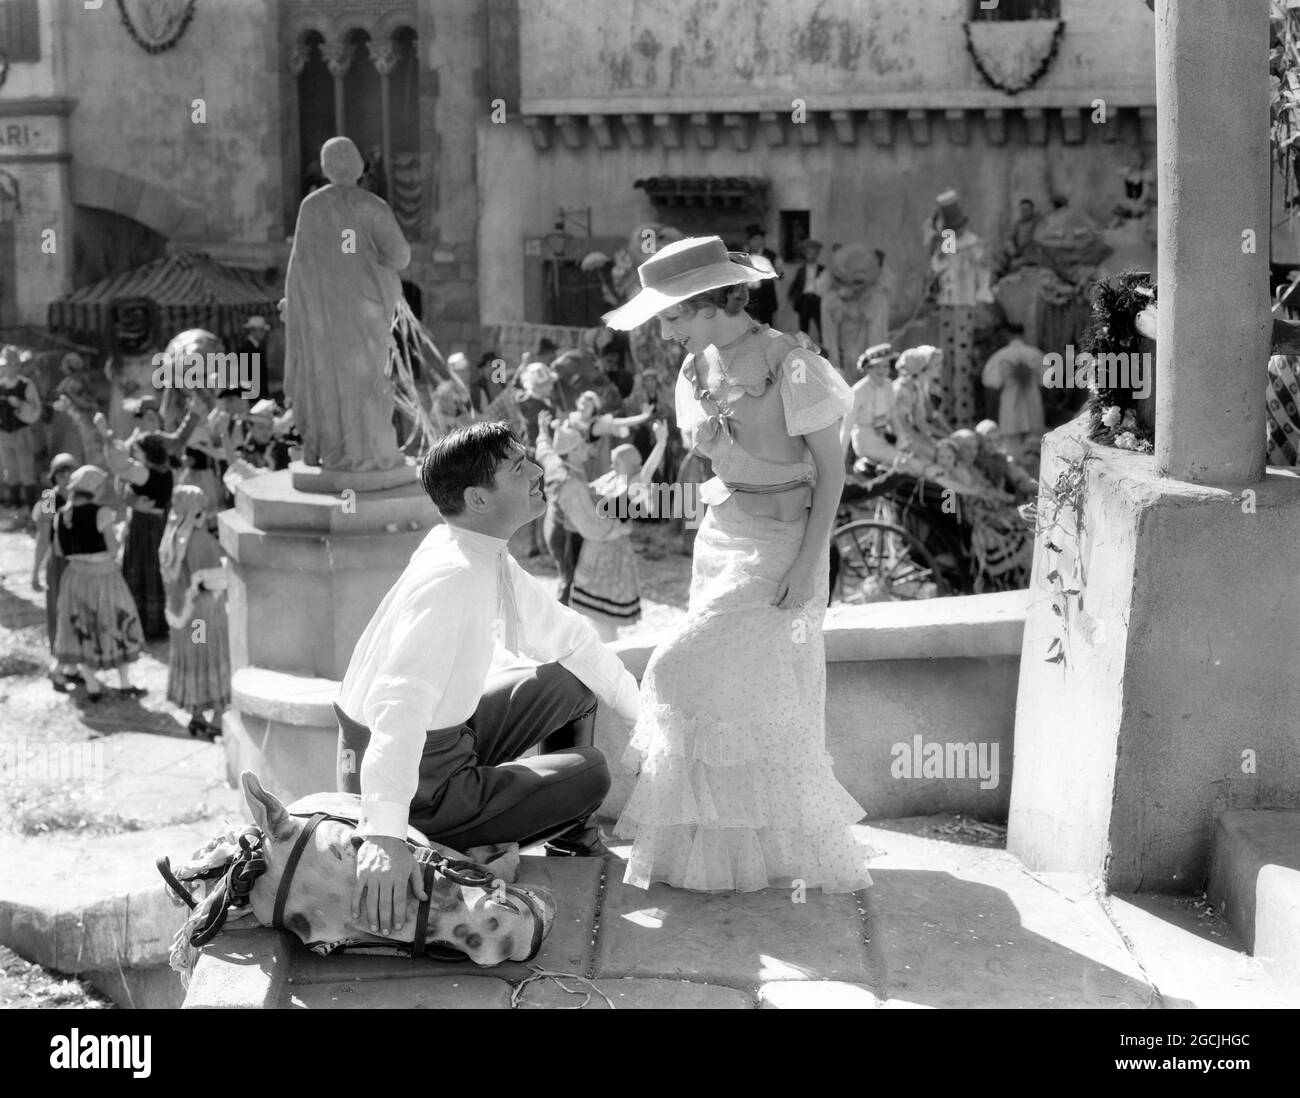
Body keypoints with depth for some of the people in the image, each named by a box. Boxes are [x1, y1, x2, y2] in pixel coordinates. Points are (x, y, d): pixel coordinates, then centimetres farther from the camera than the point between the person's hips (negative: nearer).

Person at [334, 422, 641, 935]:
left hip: (448, 737, 9)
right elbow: (400, 704, -41)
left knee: (576, 683, 16)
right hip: (421, 784, -9)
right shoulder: (451, 575, -30)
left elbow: (561, 634, 16)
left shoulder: (486, 555, 0)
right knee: (589, 772, -3)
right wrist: (385, 835, -50)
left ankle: (572, 847, 29)